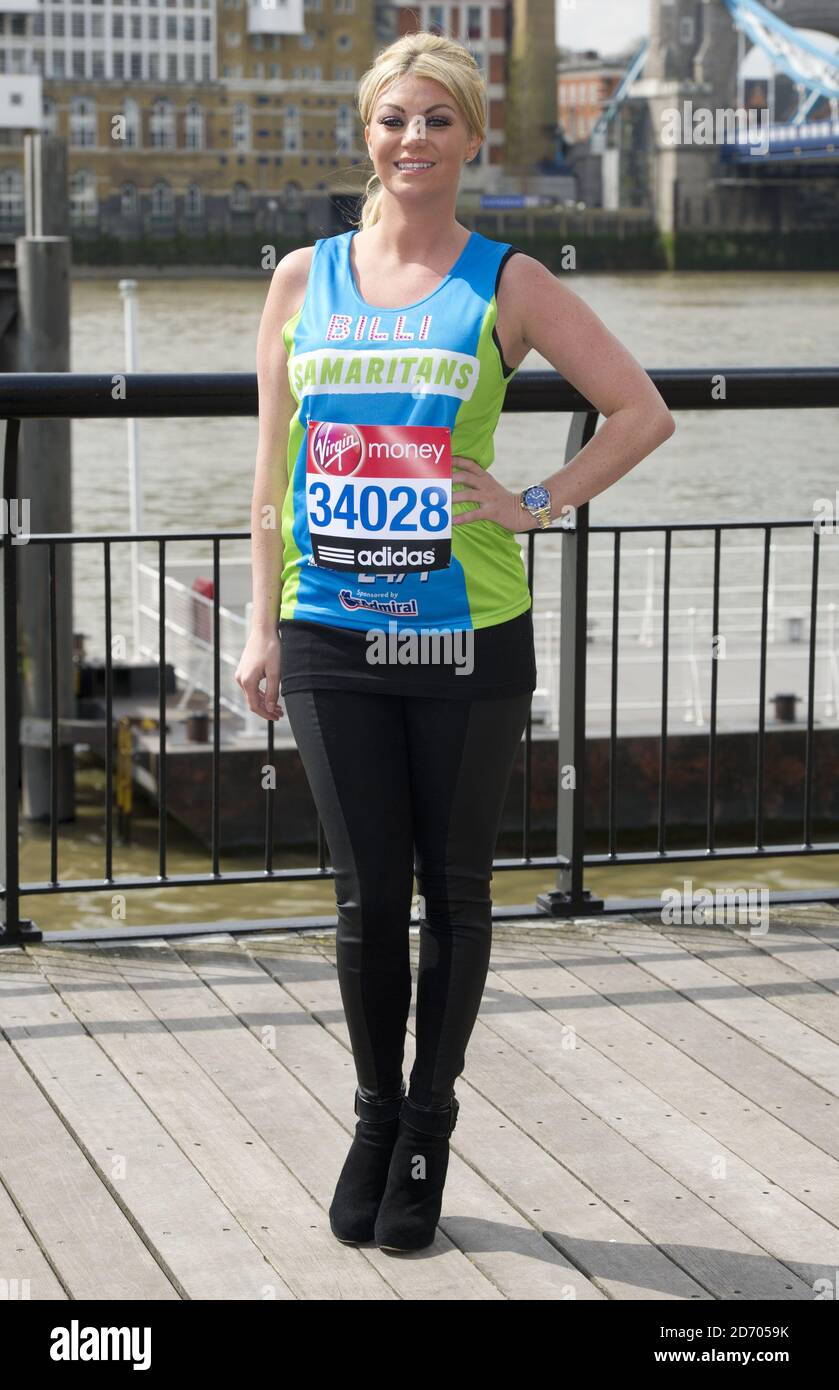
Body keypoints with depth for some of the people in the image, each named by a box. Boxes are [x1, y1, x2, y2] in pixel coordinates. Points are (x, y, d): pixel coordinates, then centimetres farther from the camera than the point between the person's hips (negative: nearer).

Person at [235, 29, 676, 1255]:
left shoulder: (508, 283, 0)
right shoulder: (305, 278, 7)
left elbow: (643, 412, 3)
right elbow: (274, 465, 9)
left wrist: (538, 506, -6)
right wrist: (265, 626, 7)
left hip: (468, 637, -1)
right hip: (333, 642, 2)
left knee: (453, 890, 9)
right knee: (368, 896, 7)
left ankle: (429, 1126, 25)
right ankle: (374, 1115, 27)